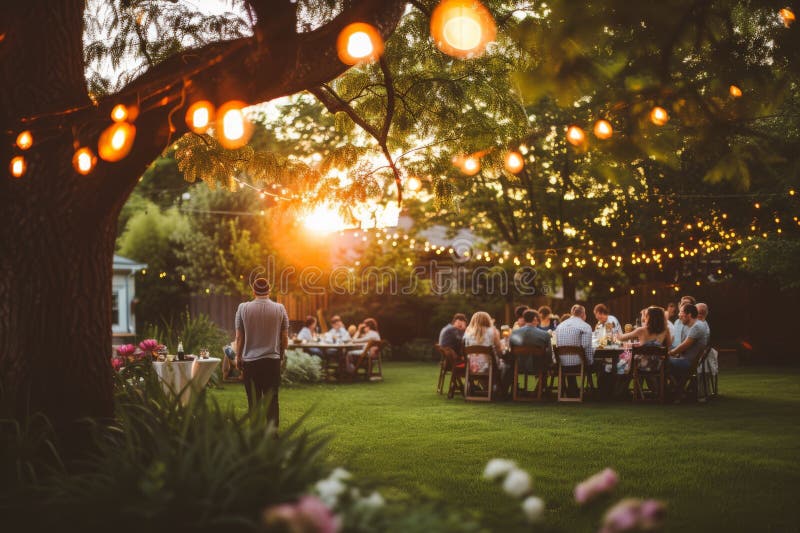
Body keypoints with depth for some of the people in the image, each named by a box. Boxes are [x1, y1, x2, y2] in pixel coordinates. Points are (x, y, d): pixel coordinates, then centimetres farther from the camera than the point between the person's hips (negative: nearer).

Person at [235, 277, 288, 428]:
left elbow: (239, 337, -2)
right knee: (272, 399, 7)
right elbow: (285, 338, 4)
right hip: (273, 360, 1)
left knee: (254, 400, 6)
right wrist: (281, 355, 18)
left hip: (250, 361, -1)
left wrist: (238, 357, 10)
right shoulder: (279, 308, -1)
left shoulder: (243, 308, -3)